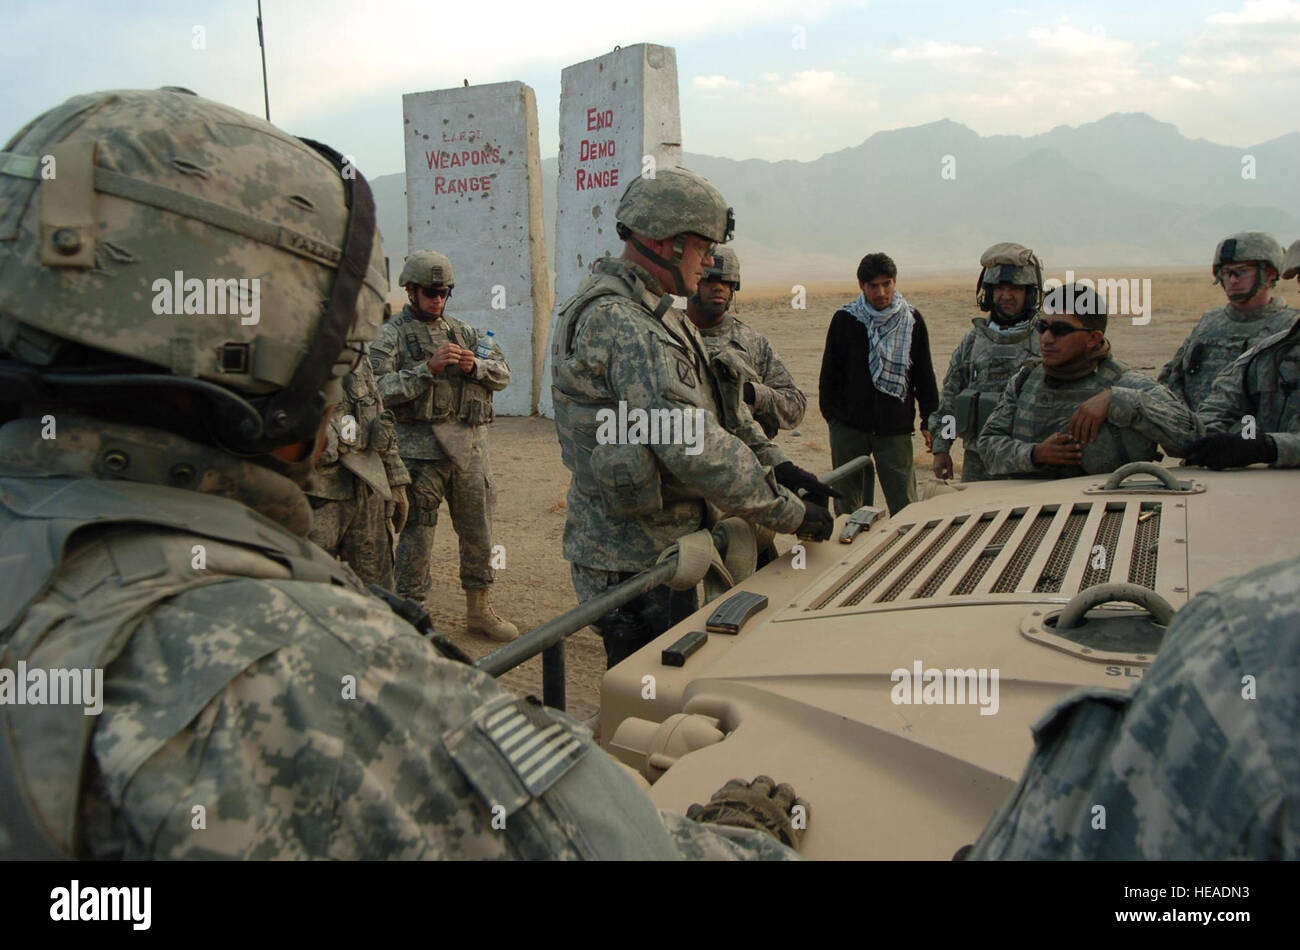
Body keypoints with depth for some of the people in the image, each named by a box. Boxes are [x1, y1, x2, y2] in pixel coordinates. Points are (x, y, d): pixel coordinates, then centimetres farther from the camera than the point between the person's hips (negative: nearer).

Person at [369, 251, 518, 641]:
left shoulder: (463, 330, 15)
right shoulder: (391, 335, 0)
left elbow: (503, 374, 12)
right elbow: (382, 389, -13)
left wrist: (475, 366, -8)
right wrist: (428, 368, -20)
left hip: (470, 445, 5)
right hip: (420, 446, -5)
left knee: (478, 528, 12)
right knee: (417, 532, -1)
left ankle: (479, 609, 25)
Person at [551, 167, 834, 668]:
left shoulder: (653, 314, 14)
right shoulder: (619, 323, -21)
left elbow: (715, 404, 18)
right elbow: (692, 444, -28)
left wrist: (772, 462, 5)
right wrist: (791, 513, -21)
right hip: (634, 562, -10)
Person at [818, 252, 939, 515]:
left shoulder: (912, 320, 4)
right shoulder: (844, 319, 1)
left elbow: (924, 375, 10)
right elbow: (829, 371, 7)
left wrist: (929, 421, 7)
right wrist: (831, 412, 0)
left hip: (895, 427, 0)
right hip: (849, 427, 0)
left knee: (905, 506, -2)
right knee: (846, 505, 6)